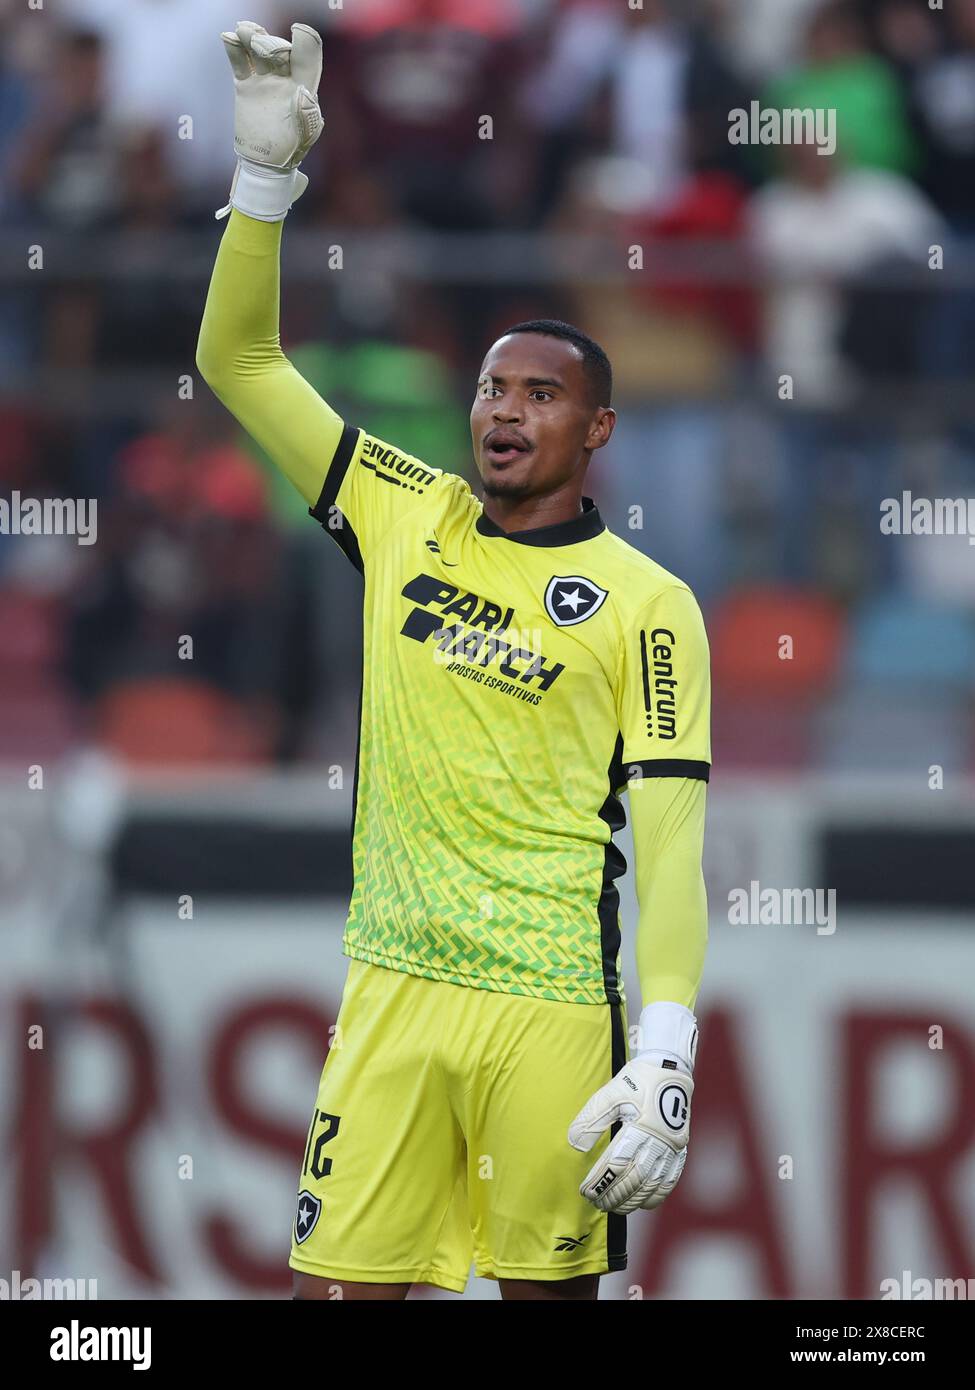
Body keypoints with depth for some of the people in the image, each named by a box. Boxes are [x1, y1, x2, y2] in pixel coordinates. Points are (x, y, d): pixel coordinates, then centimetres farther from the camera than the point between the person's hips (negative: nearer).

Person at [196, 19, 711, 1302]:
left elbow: (670, 838, -7)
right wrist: (267, 170, -1)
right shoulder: (407, 516, 9)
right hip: (394, 990, 3)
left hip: (555, 1009, -3)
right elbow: (238, 360, 11)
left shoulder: (649, 606, -2)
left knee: (551, 1288, 2)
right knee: (338, 1288, -2)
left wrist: (667, 1057, -16)